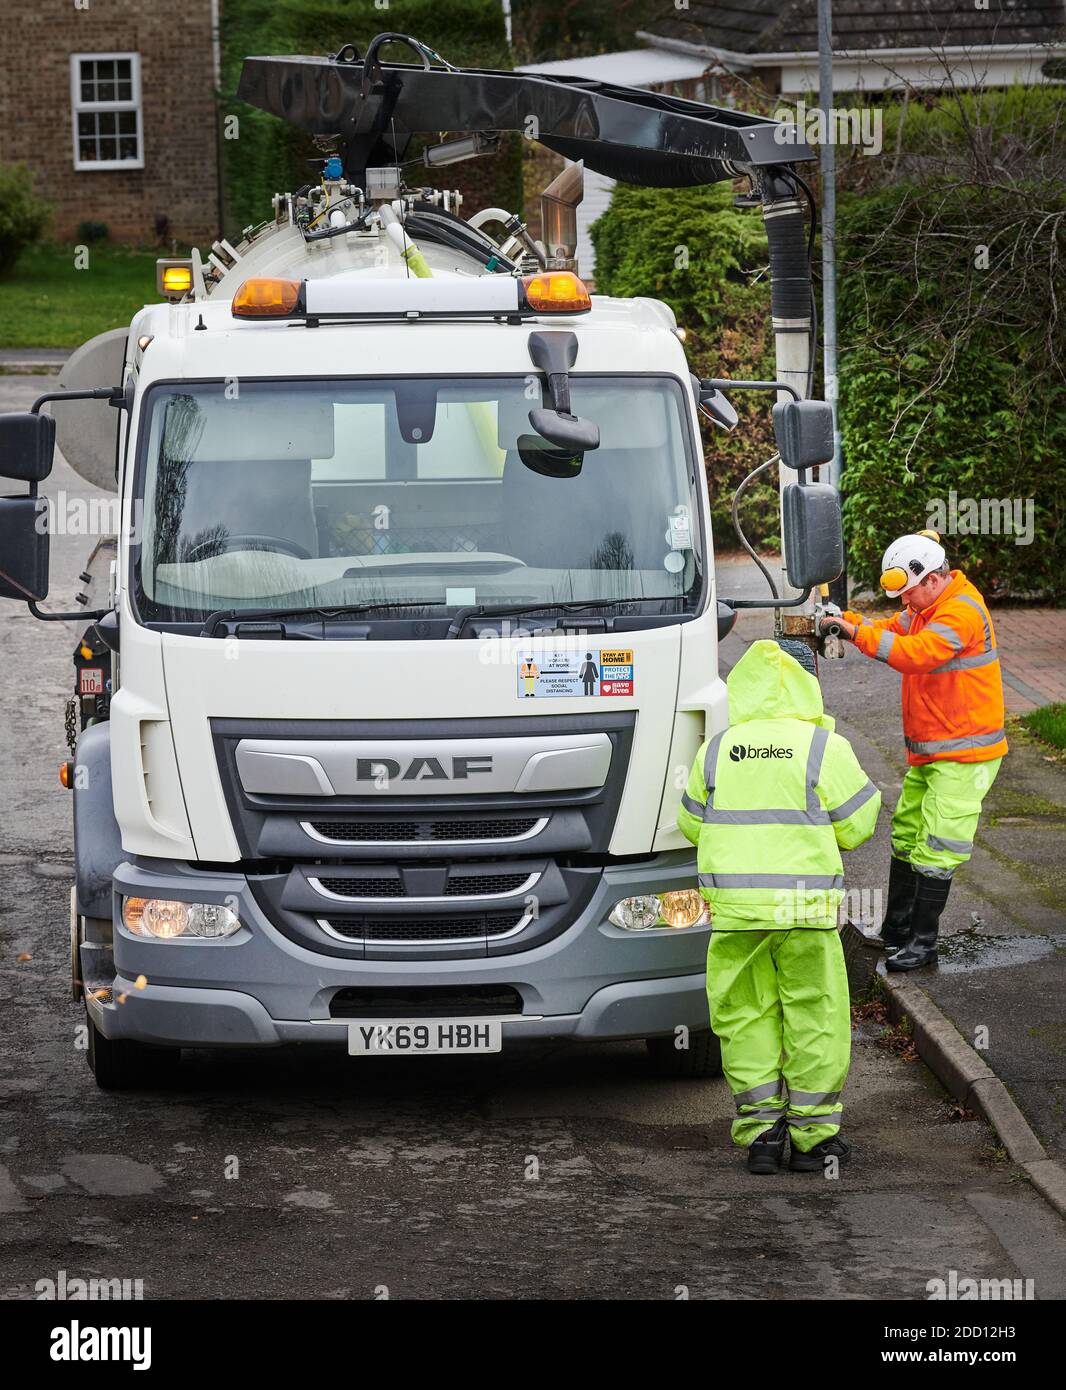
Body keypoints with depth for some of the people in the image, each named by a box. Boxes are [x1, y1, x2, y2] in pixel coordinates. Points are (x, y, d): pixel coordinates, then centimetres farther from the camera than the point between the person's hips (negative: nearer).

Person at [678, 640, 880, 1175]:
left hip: (733, 905, 2)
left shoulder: (715, 752, 6)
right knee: (815, 1017, 7)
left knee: (746, 1018, 10)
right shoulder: (825, 748, -4)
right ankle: (812, 1135, 8)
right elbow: (855, 826, 0)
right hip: (805, 909, -2)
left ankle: (759, 1131, 7)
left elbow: (692, 825, 15)